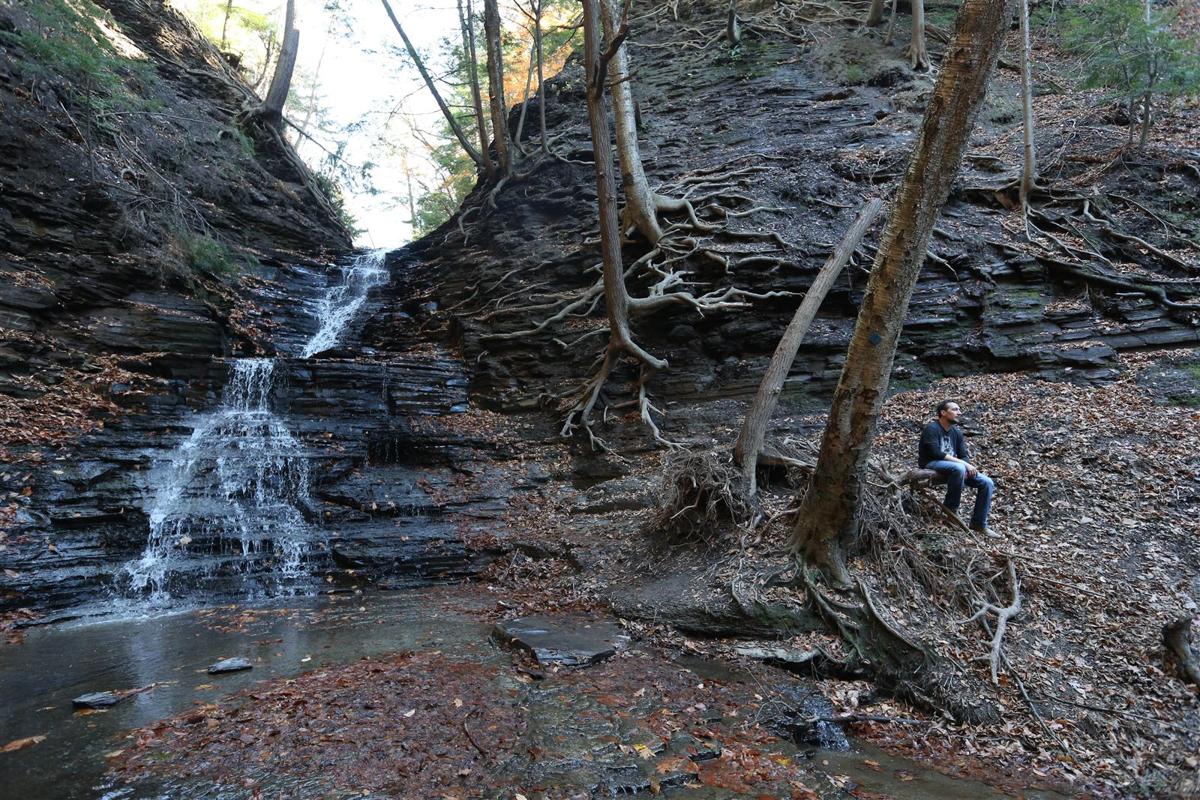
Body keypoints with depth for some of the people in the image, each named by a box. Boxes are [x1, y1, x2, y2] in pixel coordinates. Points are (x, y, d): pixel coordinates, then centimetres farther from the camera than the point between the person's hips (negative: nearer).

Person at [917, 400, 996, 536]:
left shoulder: (957, 432, 14)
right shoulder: (932, 428, -10)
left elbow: (964, 455, 8)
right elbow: (936, 453, -21)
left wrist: (968, 467, -15)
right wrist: (962, 463, -24)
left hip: (954, 467, 8)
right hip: (931, 465, -8)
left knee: (987, 483, -7)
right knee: (958, 468, -37)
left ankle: (979, 523, 5)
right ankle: (950, 508, -19)